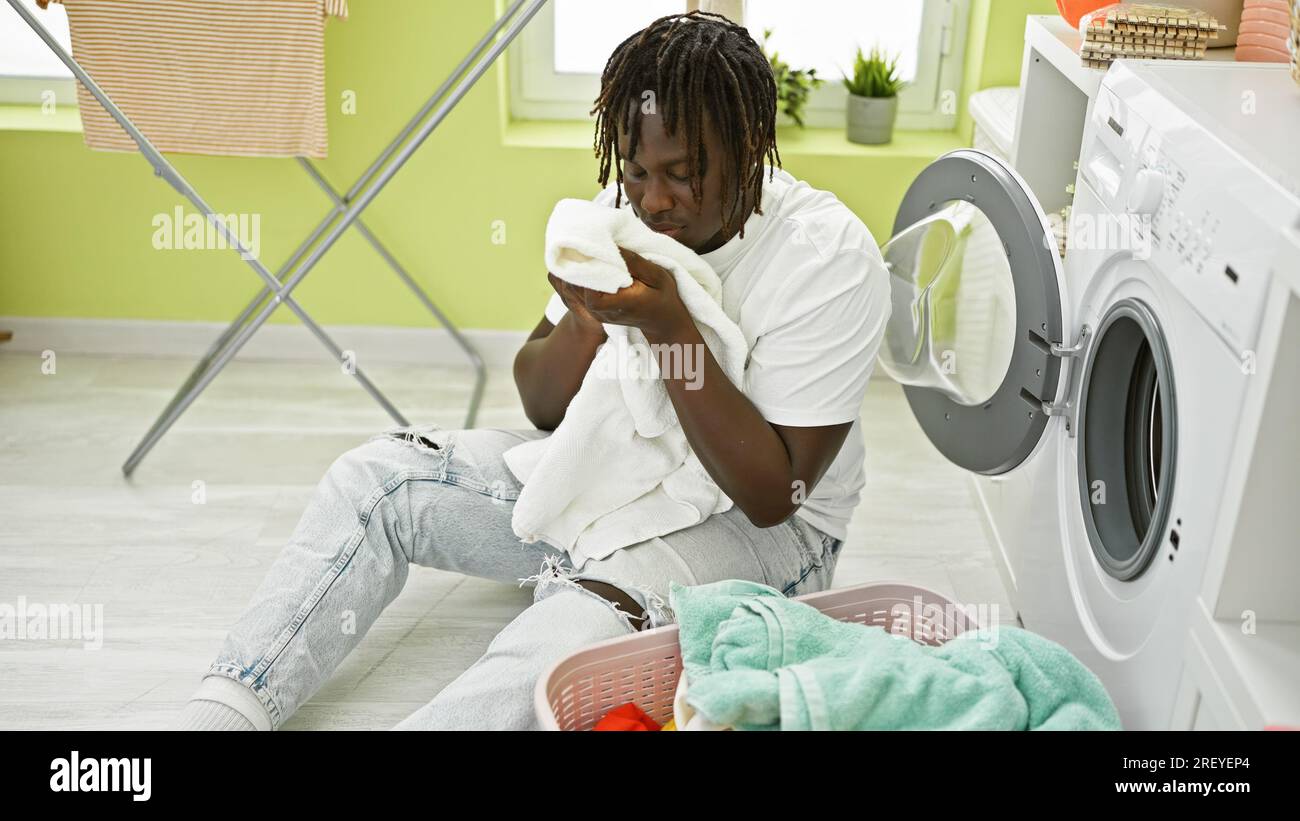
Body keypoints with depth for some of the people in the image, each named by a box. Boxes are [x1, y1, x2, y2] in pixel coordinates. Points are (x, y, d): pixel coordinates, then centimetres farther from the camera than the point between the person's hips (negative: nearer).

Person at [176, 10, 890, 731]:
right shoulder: (623, 207, -4)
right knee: (375, 475, -7)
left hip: (759, 526, -6)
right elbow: (542, 409, 2)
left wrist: (671, 329, -31)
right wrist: (585, 321, -21)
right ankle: (219, 713, -17)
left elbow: (771, 495, -23)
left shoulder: (830, 258, -22)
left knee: (584, 619, -37)